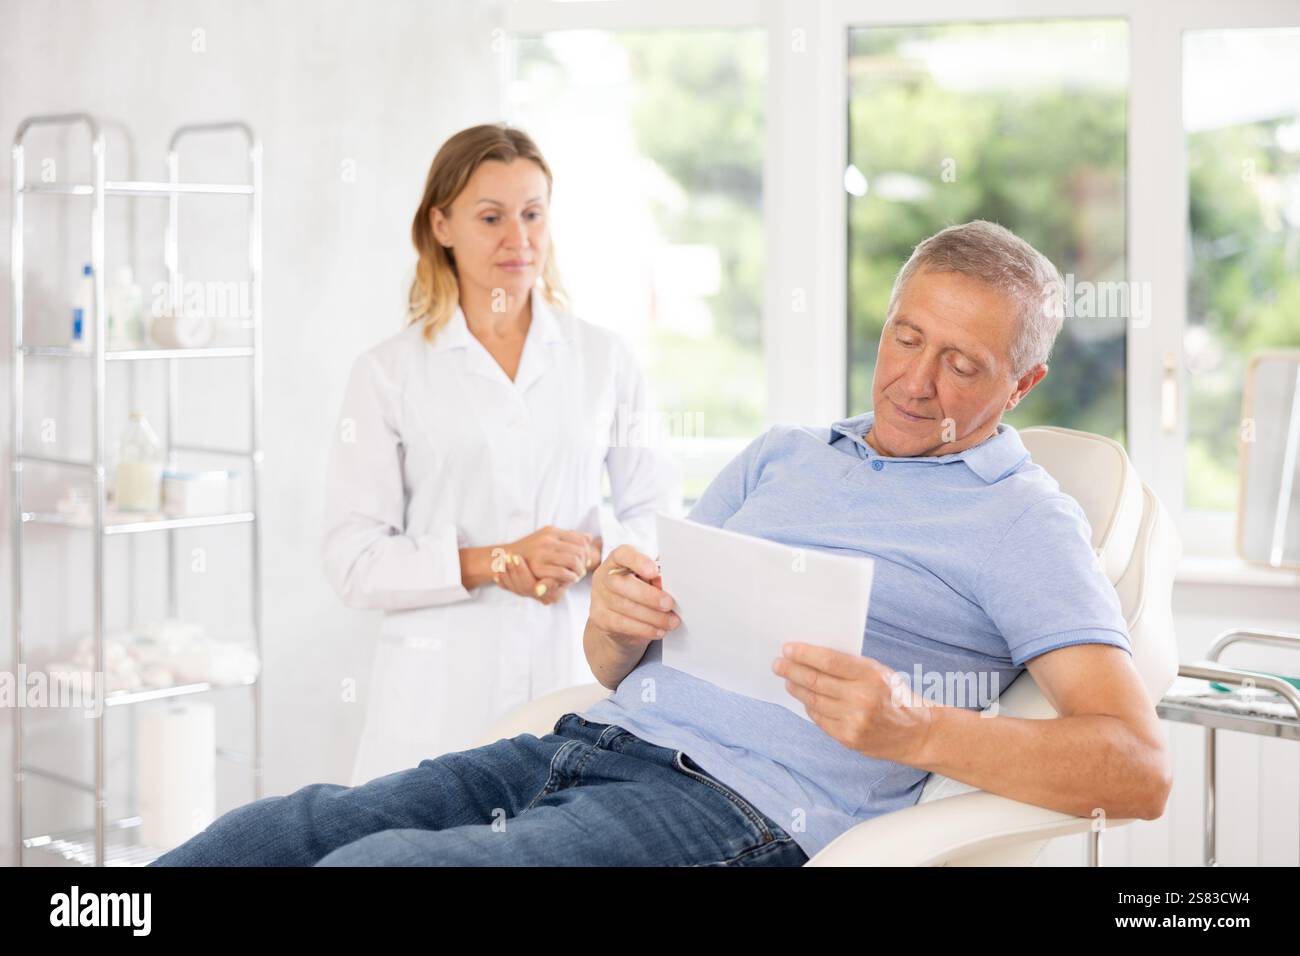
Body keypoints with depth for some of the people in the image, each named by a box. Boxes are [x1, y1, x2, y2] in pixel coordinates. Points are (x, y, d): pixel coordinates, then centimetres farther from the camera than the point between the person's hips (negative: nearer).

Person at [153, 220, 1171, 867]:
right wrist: (615, 616, -5)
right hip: (594, 742, 7)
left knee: (372, 866, -27)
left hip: (735, 806, -6)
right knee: (273, 833, -14)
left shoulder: (1022, 521, 4)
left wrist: (914, 730, -23)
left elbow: (1140, 770, -9)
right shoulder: (780, 454, 23)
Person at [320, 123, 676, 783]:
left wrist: (591, 551, -11)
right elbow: (353, 561, -2)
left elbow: (659, 521, 10)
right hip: (439, 696, -1)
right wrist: (491, 563, -14)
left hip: (575, 673, 2)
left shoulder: (603, 357, 9)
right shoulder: (389, 373, 3)